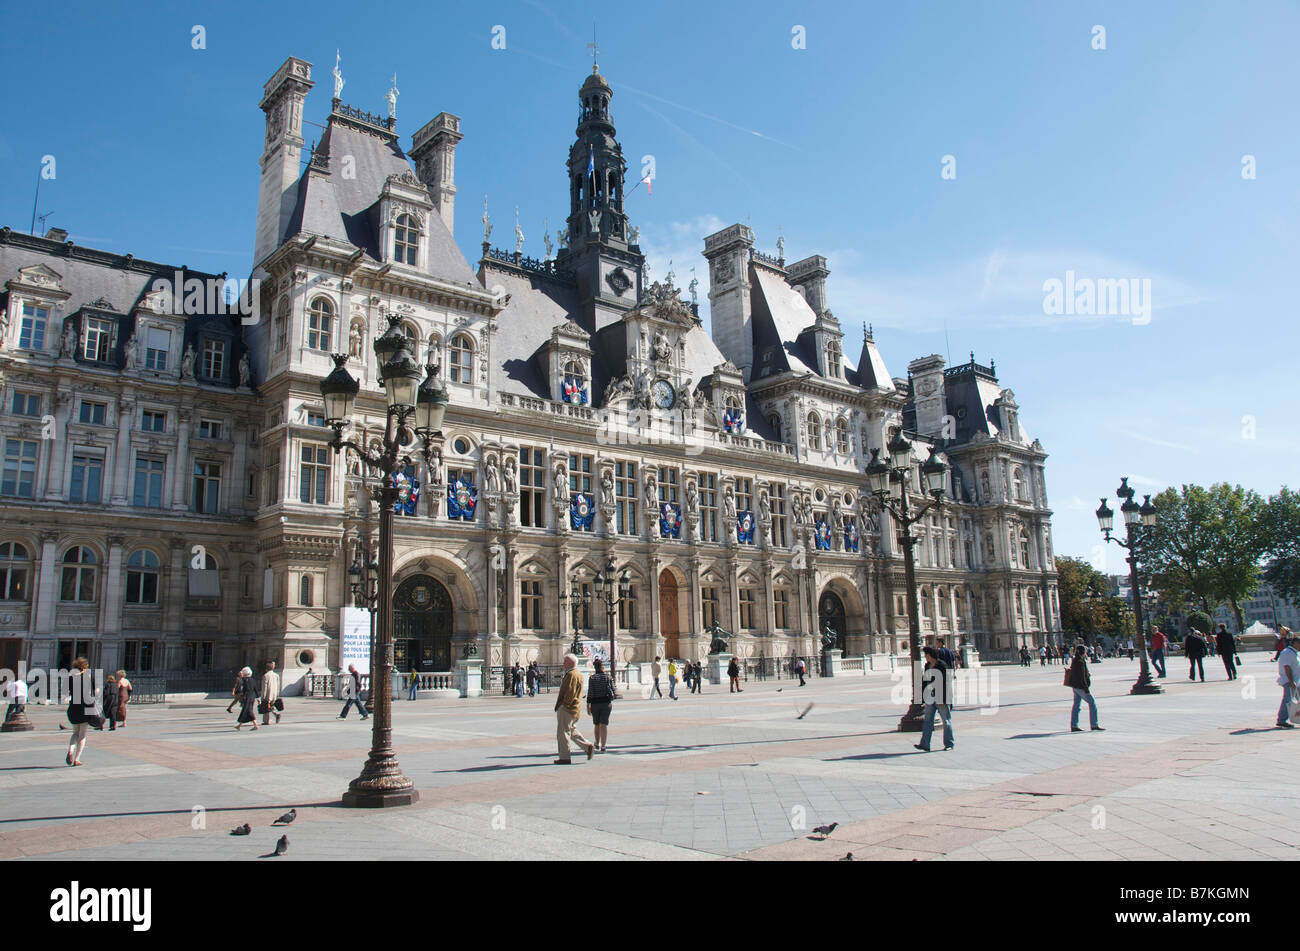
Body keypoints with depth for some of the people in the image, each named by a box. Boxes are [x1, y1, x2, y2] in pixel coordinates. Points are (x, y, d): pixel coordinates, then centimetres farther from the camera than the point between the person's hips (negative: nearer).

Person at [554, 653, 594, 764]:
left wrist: (564, 705, -17)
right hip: (574, 709, 10)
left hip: (567, 709, -10)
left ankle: (565, 758, 0)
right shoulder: (578, 674, 16)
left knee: (562, 733, -4)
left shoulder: (571, 675, -17)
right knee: (572, 731, 18)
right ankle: (588, 746, 12)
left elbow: (570, 692, -23)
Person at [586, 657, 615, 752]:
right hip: (606, 702, -1)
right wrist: (611, 700, 20)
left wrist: (588, 706, -5)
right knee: (604, 724, -2)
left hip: (595, 703, 1)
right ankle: (603, 746, -10)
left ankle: (597, 744, 31)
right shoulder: (607, 677, -2)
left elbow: (590, 692, -8)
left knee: (597, 724, 17)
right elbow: (612, 690, 1)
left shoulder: (592, 678, -4)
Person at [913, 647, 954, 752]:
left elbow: (946, 684, -13)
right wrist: (924, 699, 17)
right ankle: (925, 744, -1)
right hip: (930, 699, 7)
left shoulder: (942, 666, -11)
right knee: (927, 721, 1)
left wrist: (943, 701, -16)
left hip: (941, 699, -7)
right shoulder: (927, 666, 12)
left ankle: (949, 744, 15)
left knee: (946, 721, 4)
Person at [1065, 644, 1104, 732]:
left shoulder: (1075, 661, 9)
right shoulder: (1080, 663, -20)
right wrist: (1086, 689, -19)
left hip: (1075, 686, 10)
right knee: (1092, 703, 0)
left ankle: (1073, 726, 11)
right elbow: (1081, 678, -22)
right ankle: (1094, 725, 3)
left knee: (1076, 705, 10)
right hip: (1081, 687, -10)